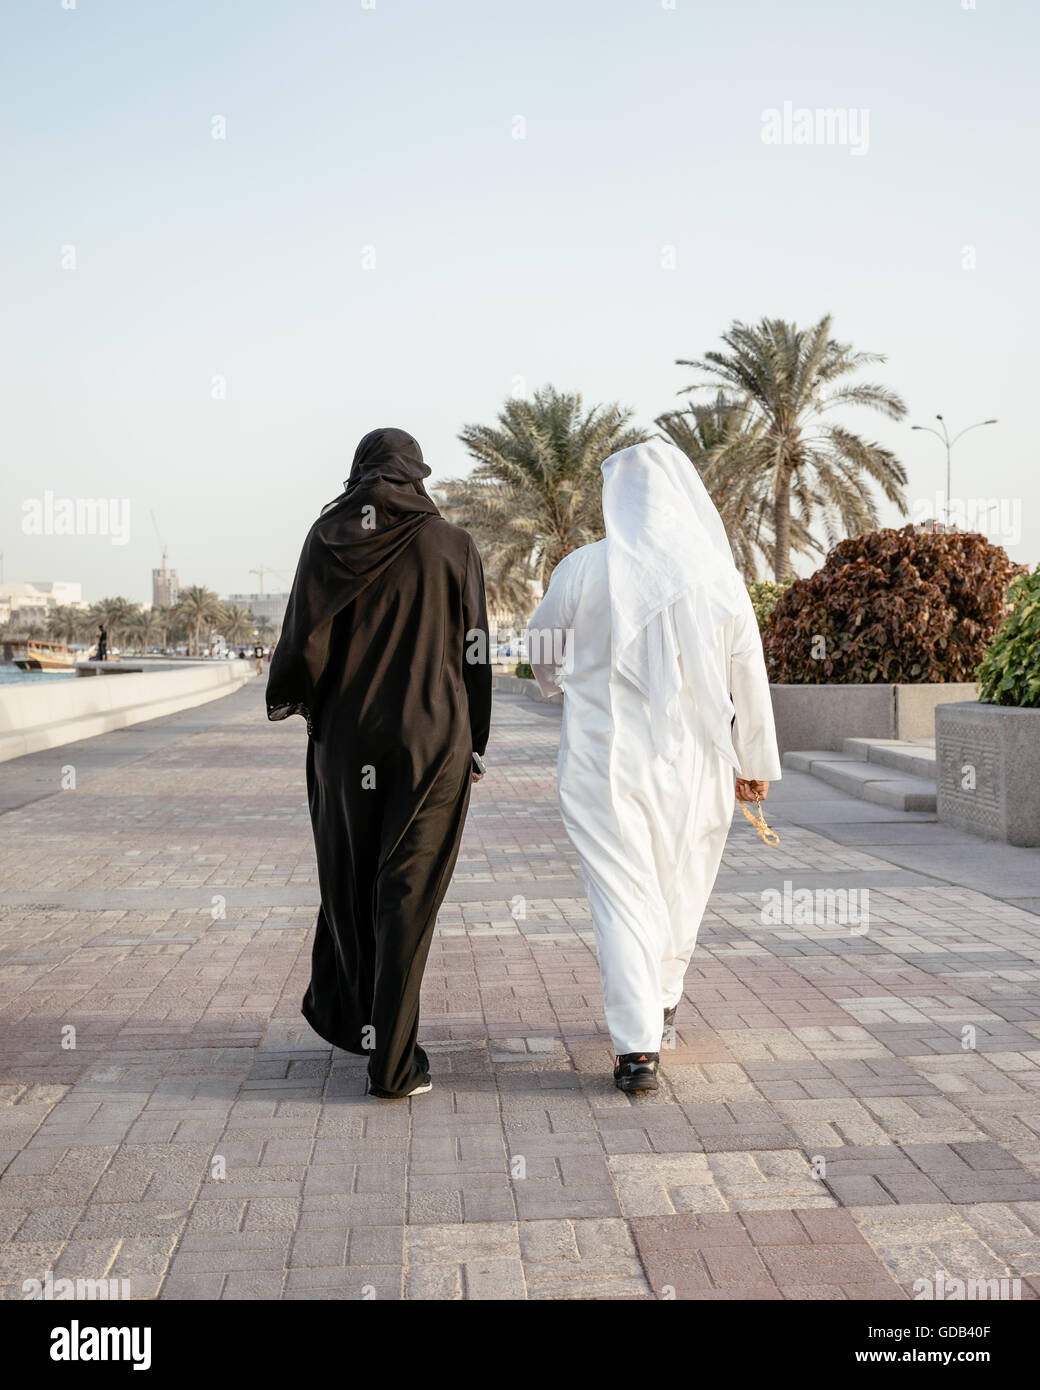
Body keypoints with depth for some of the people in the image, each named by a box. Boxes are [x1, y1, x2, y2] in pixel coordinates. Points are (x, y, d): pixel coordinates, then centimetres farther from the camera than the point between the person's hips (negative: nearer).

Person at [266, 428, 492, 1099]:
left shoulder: (328, 538, 0)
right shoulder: (452, 544, -2)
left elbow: (303, 639, -4)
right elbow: (474, 654, -1)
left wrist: (286, 699, 16)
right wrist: (474, 746, 8)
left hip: (346, 741, 2)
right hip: (433, 742, -2)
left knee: (348, 882, 19)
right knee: (408, 898, 1)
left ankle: (345, 1015, 36)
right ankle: (393, 1062, 3)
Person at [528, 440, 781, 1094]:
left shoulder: (583, 569, -8)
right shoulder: (717, 574, -5)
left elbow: (545, 657, 7)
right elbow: (749, 675, 0)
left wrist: (566, 683, 30)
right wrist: (755, 762, 10)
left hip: (605, 761, -2)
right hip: (692, 763, 2)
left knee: (623, 894, 2)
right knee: (681, 887, 20)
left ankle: (637, 1045, -5)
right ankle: (661, 1001, 41)